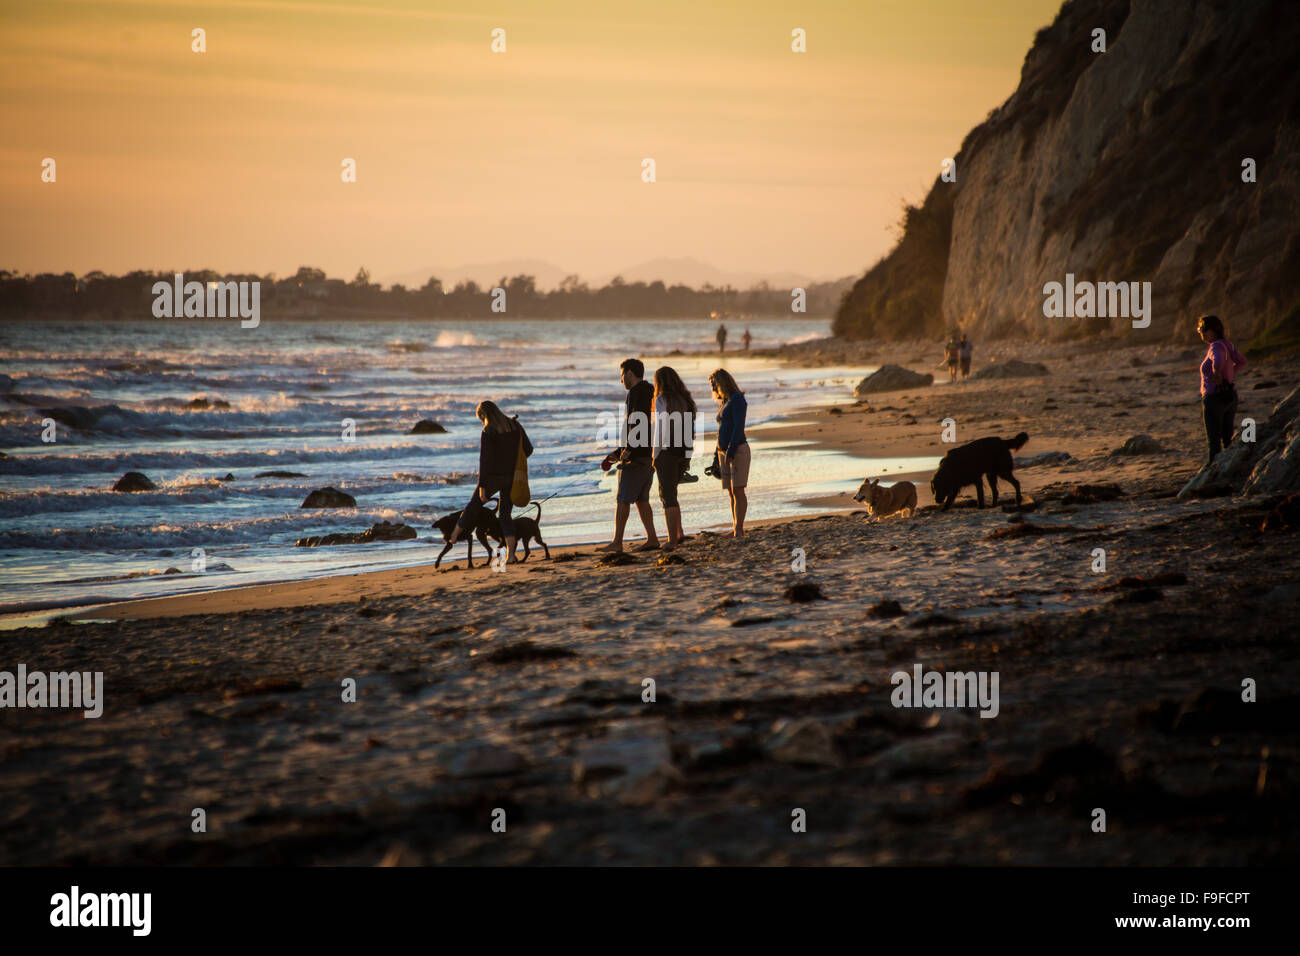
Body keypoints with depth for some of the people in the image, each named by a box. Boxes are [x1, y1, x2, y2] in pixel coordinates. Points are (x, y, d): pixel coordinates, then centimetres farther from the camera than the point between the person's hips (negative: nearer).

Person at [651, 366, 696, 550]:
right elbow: (690, 430, 12)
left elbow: (660, 429, -15)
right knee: (669, 492, 20)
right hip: (683, 452, 6)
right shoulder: (685, 399, 10)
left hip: (667, 452, -6)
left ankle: (672, 539, -4)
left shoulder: (661, 400, -11)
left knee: (668, 496, -1)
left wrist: (655, 457, -11)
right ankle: (679, 533, 15)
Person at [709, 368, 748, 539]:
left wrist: (730, 452, -21)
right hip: (724, 452, 8)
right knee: (731, 492, 5)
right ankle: (736, 529, 5)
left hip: (738, 449, -8)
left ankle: (739, 529, -14)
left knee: (737, 490, -11)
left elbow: (738, 427, -17)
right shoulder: (723, 403, 18)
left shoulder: (737, 399, -9)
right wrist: (718, 457, 20)